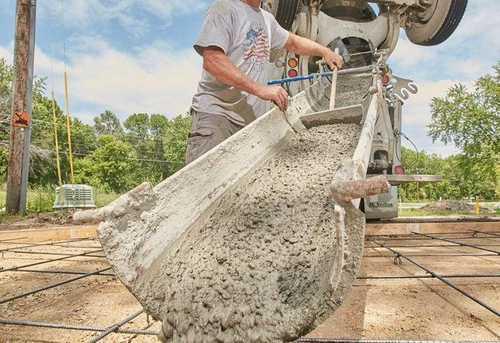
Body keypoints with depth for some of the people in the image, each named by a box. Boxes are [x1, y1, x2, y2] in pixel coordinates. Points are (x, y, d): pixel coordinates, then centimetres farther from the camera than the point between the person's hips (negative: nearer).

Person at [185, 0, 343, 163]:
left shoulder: (267, 18, 19)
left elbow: (293, 42, 37)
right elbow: (212, 60, -19)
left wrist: (324, 51, 26)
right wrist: (260, 89, -25)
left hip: (253, 118, 7)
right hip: (216, 114, -7)